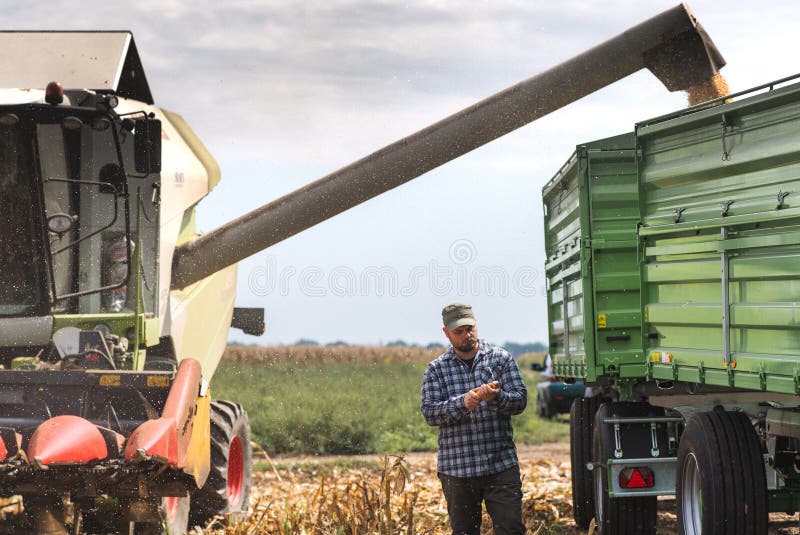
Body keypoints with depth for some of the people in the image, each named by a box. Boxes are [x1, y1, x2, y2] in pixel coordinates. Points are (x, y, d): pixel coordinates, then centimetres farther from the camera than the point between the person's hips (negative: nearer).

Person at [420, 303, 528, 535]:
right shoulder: (436, 370, 5)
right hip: (457, 469, 1)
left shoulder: (501, 359, 6)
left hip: (501, 466, -1)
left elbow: (520, 400, -1)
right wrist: (462, 403, -23)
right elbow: (429, 412, -6)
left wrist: (496, 397, -23)